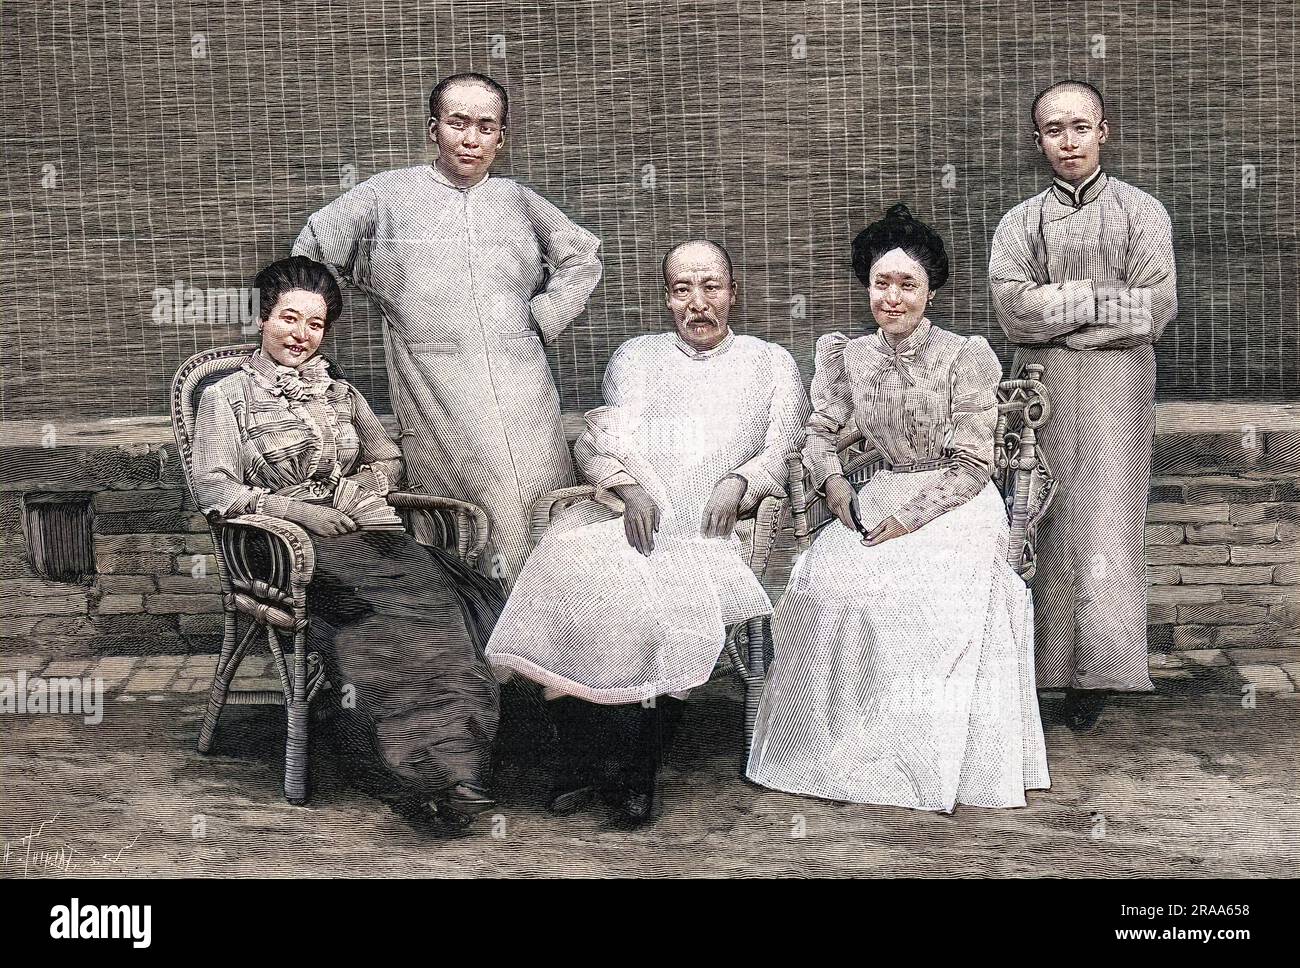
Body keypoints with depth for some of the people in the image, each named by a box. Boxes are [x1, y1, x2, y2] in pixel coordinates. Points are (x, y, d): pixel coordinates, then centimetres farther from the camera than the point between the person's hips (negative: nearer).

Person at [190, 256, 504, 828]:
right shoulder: (227, 397, 9)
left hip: (359, 532, 5)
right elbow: (211, 487, -2)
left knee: (470, 598, -28)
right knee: (408, 602, -35)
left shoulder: (340, 393, 25)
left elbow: (389, 460, 26)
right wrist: (295, 509, -15)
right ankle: (434, 770, -36)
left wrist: (355, 493, 3)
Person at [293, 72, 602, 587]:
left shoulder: (517, 201, 17)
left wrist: (542, 316, 15)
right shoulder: (387, 196, 9)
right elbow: (309, 252, 18)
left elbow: (583, 257, 30)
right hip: (440, 404, -3)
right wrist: (389, 296, 15)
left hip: (526, 400, 3)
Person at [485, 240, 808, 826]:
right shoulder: (637, 357, 24)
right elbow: (609, 437, 10)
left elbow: (783, 449, 11)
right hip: (637, 508, 1)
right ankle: (587, 759, -19)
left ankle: (637, 769, -18)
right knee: (574, 565, -31)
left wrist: (738, 482, -10)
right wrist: (628, 487, -11)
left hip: (717, 520, -1)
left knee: (677, 590, -33)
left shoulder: (771, 364, 22)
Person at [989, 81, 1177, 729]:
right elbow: (1013, 307, -3)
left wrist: (1055, 314, -5)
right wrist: (1104, 297, -6)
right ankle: (1048, 667, 2)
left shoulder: (1141, 212, 9)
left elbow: (1157, 306, -5)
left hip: (1116, 388, -1)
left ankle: (1093, 674, -3)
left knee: (1103, 523, -7)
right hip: (1040, 390, 2)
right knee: (1044, 525, -2)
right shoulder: (1019, 223, 14)